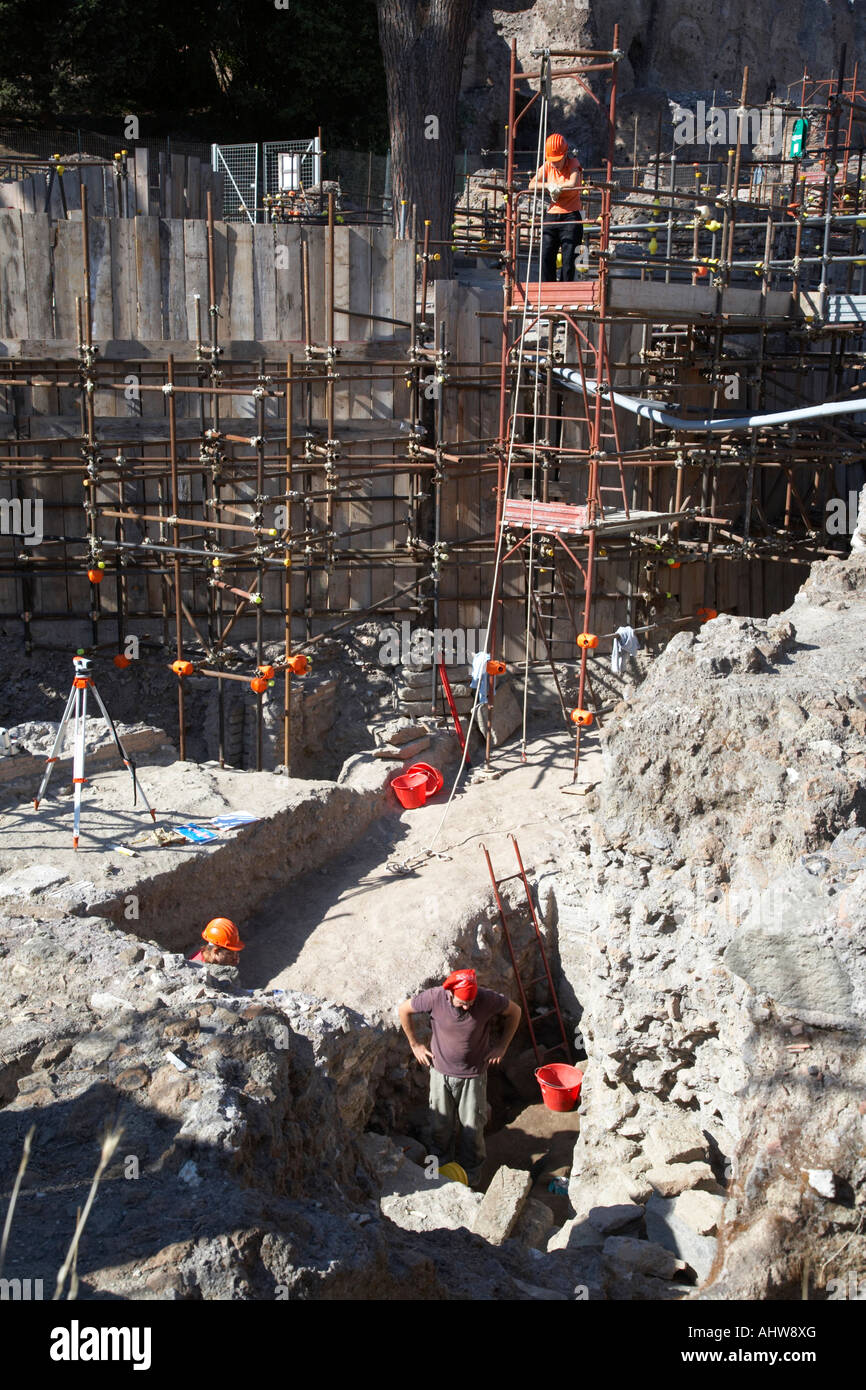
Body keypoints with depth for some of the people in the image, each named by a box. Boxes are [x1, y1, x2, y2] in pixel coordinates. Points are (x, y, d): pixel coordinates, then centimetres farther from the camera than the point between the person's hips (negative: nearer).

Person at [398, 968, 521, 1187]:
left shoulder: (488, 999, -25)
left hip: (473, 1075, -1)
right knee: (440, 1127, 14)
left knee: (472, 1128, 8)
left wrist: (502, 1046, -3)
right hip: (441, 1072, 1)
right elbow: (404, 1009, -6)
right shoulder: (435, 998, -24)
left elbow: (514, 1011, -5)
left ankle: (470, 1179, 29)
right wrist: (415, 1044, 0)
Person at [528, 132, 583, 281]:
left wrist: (556, 186, -11)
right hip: (552, 215, 4)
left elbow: (573, 183, -24)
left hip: (571, 217, -4)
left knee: (568, 258, -9)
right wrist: (548, 185, -19)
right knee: (546, 256, -3)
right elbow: (532, 184, -4)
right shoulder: (547, 166, 7)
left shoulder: (573, 164, -5)